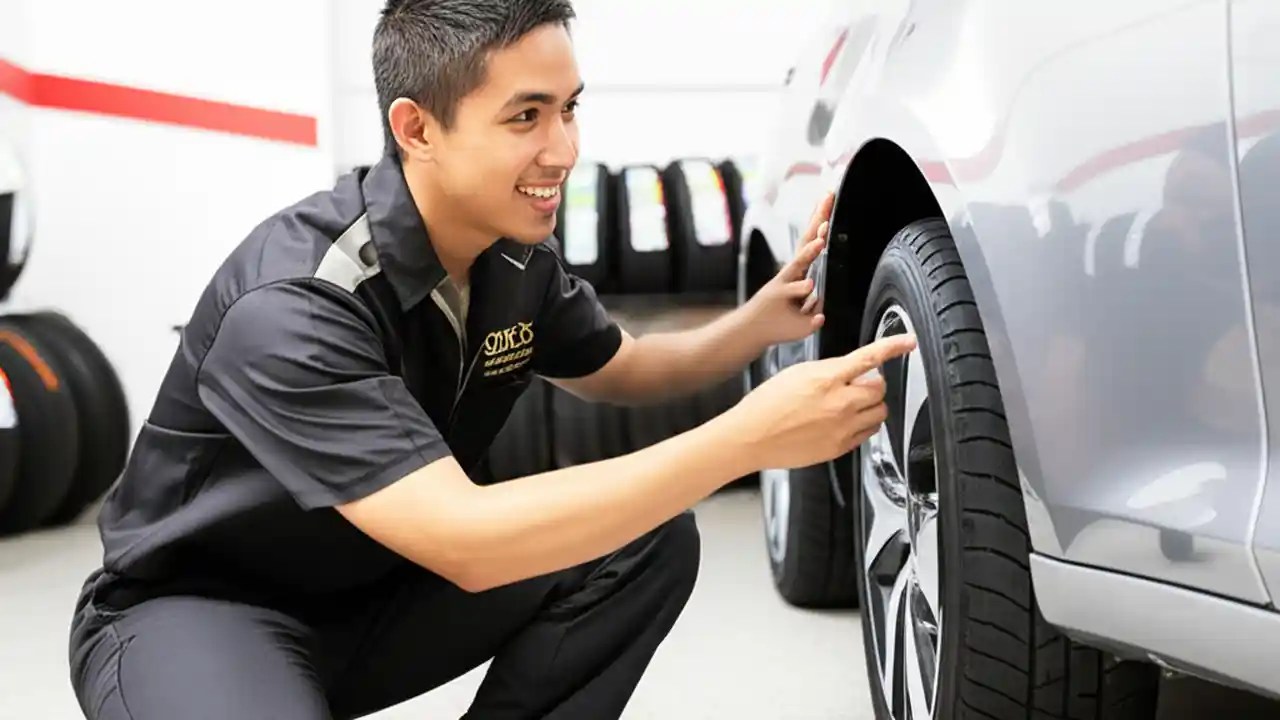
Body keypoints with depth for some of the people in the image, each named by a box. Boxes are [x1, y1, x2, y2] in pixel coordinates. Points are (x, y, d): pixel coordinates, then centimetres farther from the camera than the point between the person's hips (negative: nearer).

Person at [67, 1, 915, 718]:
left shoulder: (516, 254, -7)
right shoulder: (293, 308, -31)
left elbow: (621, 371, 14)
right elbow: (466, 542, -39)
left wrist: (765, 320, -7)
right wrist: (747, 437, -41)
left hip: (375, 593, 7)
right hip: (197, 610, -7)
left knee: (650, 540, -9)